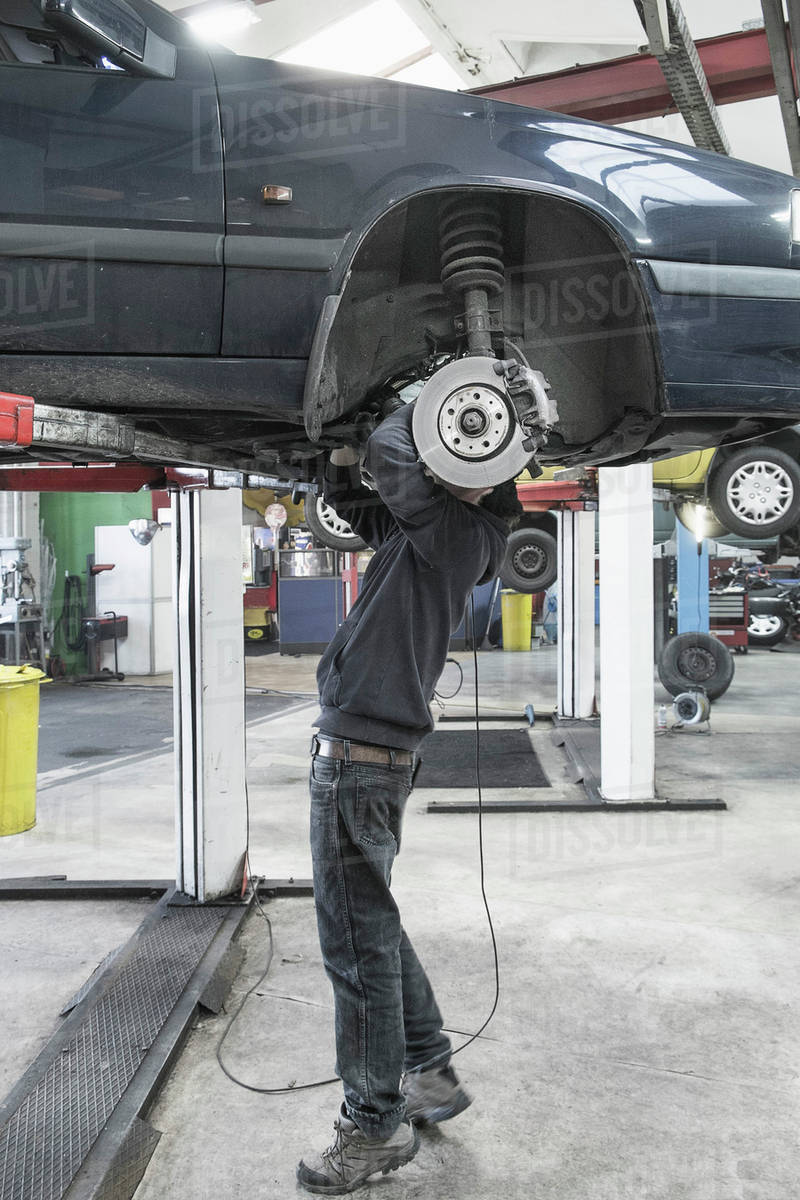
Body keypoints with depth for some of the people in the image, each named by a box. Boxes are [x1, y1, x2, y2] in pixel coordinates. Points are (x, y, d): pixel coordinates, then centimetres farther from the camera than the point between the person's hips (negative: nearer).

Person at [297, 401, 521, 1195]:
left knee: (358, 944, 0)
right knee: (374, 930, 20)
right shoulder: (424, 531, 14)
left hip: (358, 757, -10)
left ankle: (376, 1126, 15)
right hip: (367, 752, 10)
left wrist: (415, 409, -2)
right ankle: (431, 1076, 34)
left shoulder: (456, 528, -12)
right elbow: (348, 499, 25)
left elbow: (393, 457, -21)